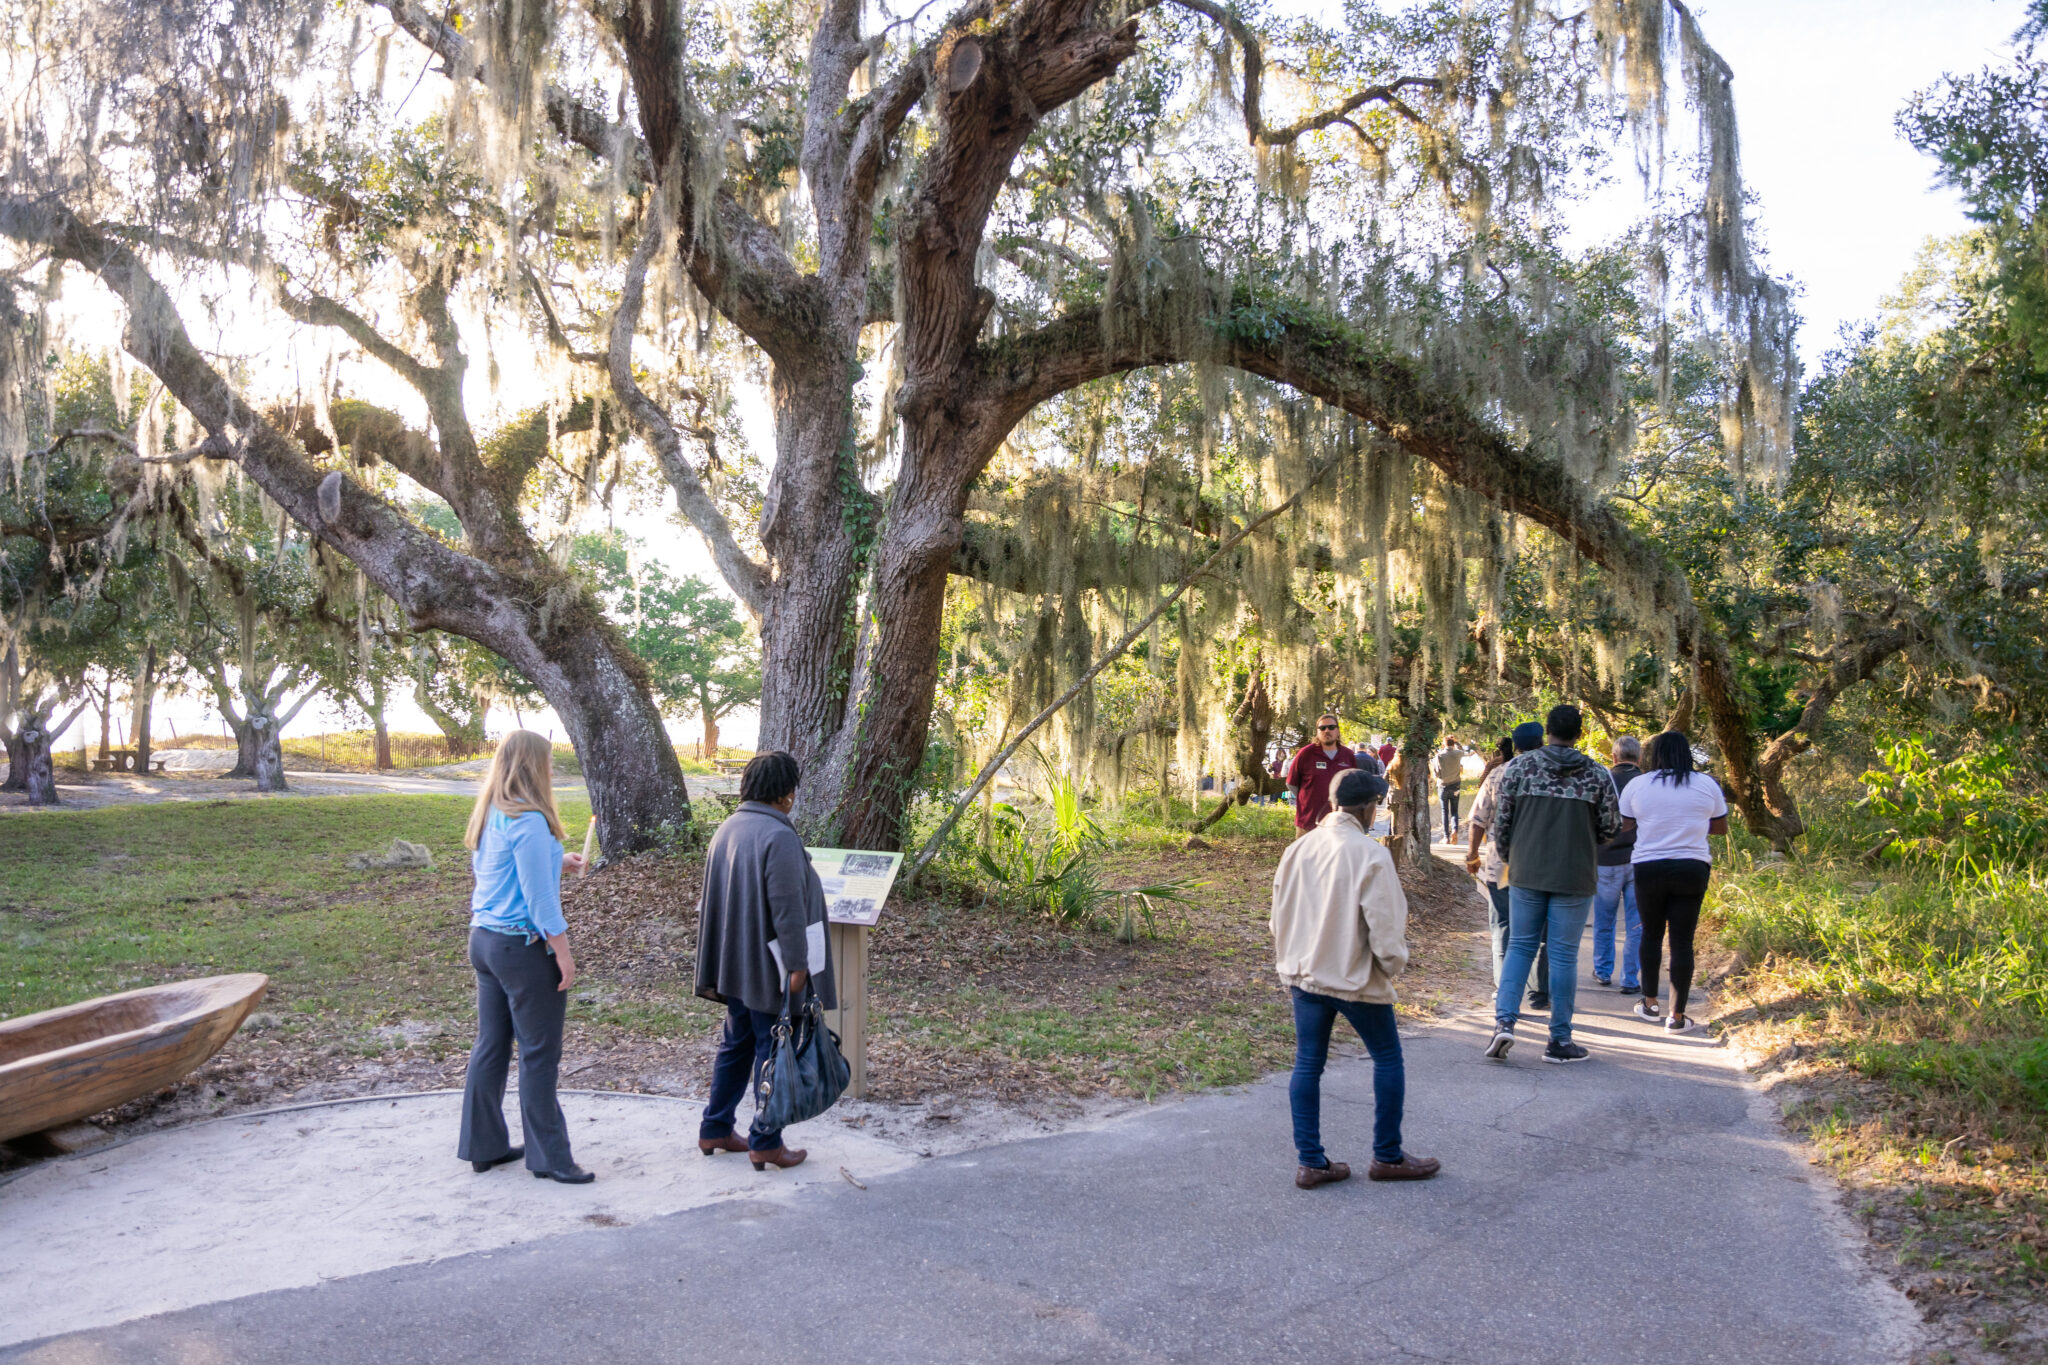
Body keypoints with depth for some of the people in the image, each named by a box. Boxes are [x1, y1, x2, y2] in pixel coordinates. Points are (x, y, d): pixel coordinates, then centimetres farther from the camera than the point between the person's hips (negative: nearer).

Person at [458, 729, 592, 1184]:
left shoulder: (488, 817, 8)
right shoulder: (529, 821, -19)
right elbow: (539, 897, -19)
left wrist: (556, 861, 25)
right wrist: (563, 953, -14)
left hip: (484, 939, 9)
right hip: (524, 946, -9)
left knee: (490, 1045, 15)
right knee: (539, 1054, 0)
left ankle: (484, 1146, 25)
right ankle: (548, 1157, 9)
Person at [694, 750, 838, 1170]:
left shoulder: (727, 829, 6)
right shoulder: (779, 836, -21)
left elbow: (712, 899, 13)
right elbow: (787, 907, -23)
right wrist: (797, 964, -17)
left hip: (734, 963, 8)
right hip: (769, 967, -8)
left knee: (736, 1045, 20)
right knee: (772, 1051, 3)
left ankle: (715, 1130, 28)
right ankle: (765, 1143, 12)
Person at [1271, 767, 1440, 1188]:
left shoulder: (1298, 848, 2)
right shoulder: (1370, 853, -17)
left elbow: (1280, 913, 10)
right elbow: (1384, 922, -17)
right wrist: (1393, 964, 2)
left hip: (1304, 975, 6)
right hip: (1355, 978, -5)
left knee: (1307, 1065, 11)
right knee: (1388, 1060, 13)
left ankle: (1310, 1162, 14)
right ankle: (1388, 1157, 21)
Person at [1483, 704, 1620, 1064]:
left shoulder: (1518, 767, -2)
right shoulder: (1597, 775, -4)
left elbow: (1501, 819, 0)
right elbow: (1611, 828, 0)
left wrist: (1508, 857, 16)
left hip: (1526, 873, 1)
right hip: (1574, 877, -1)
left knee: (1519, 947, 12)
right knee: (1564, 955, 5)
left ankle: (1504, 1020, -2)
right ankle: (1560, 1040, 12)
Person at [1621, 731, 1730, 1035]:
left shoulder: (1637, 785, -2)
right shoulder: (1707, 785, 1)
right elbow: (1721, 827, 11)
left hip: (1648, 868, 0)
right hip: (1692, 869, 0)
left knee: (1651, 934, 17)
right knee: (1682, 941, 2)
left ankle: (1650, 1003, 24)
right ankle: (1677, 1016, 4)